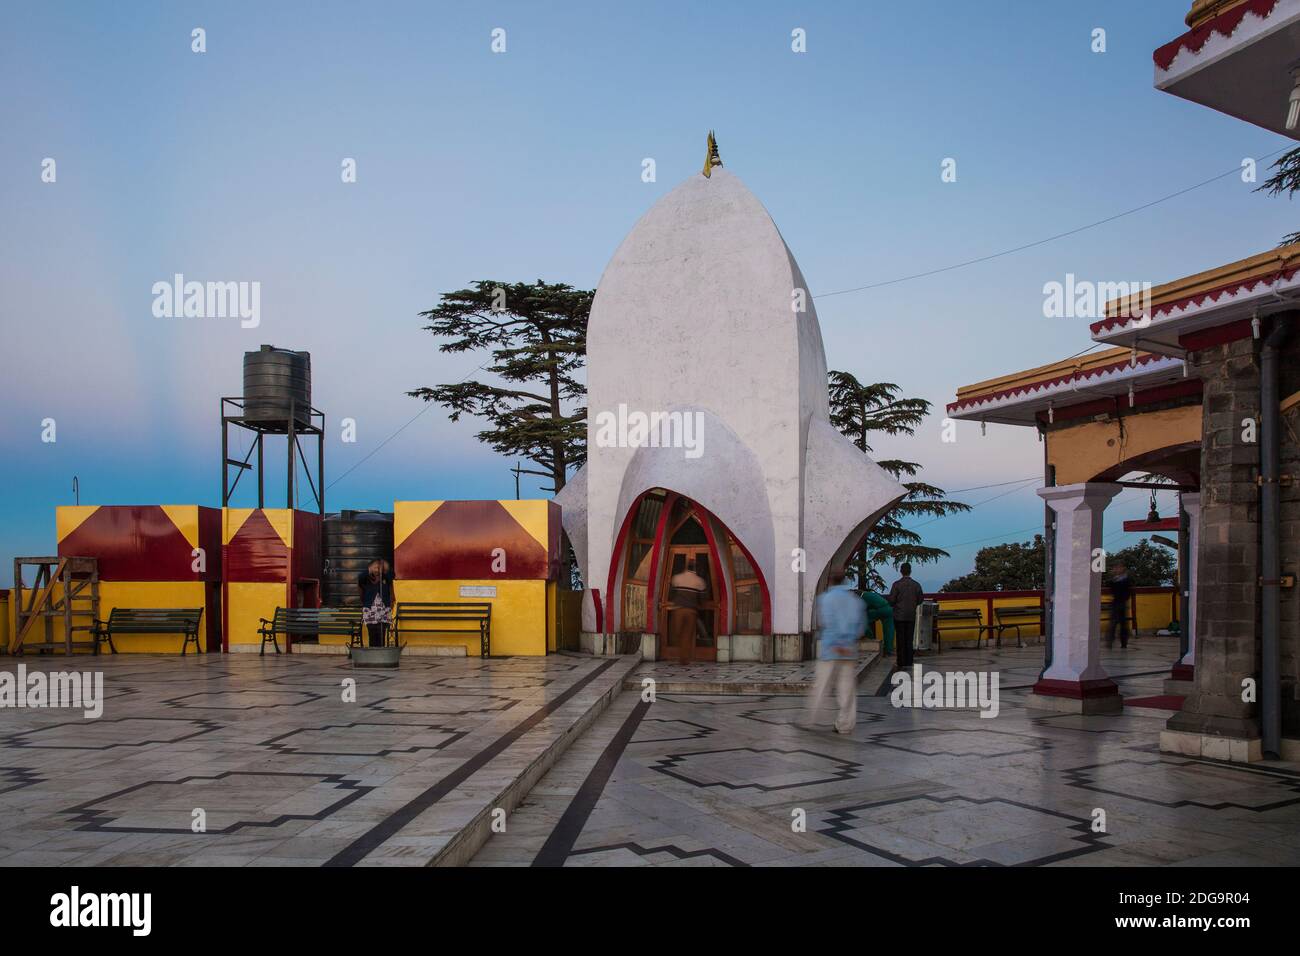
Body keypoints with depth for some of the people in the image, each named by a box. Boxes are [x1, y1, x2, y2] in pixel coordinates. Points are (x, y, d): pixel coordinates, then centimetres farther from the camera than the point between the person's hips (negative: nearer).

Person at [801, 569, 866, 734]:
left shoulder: (825, 598, -4)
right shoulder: (855, 599, 8)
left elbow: (827, 623, -12)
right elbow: (861, 624, 4)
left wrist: (836, 645, -12)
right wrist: (848, 641, 3)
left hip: (830, 648, -3)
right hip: (850, 650, 3)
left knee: (821, 685, 2)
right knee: (847, 687, 6)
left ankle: (810, 720, 7)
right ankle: (845, 724, 6)